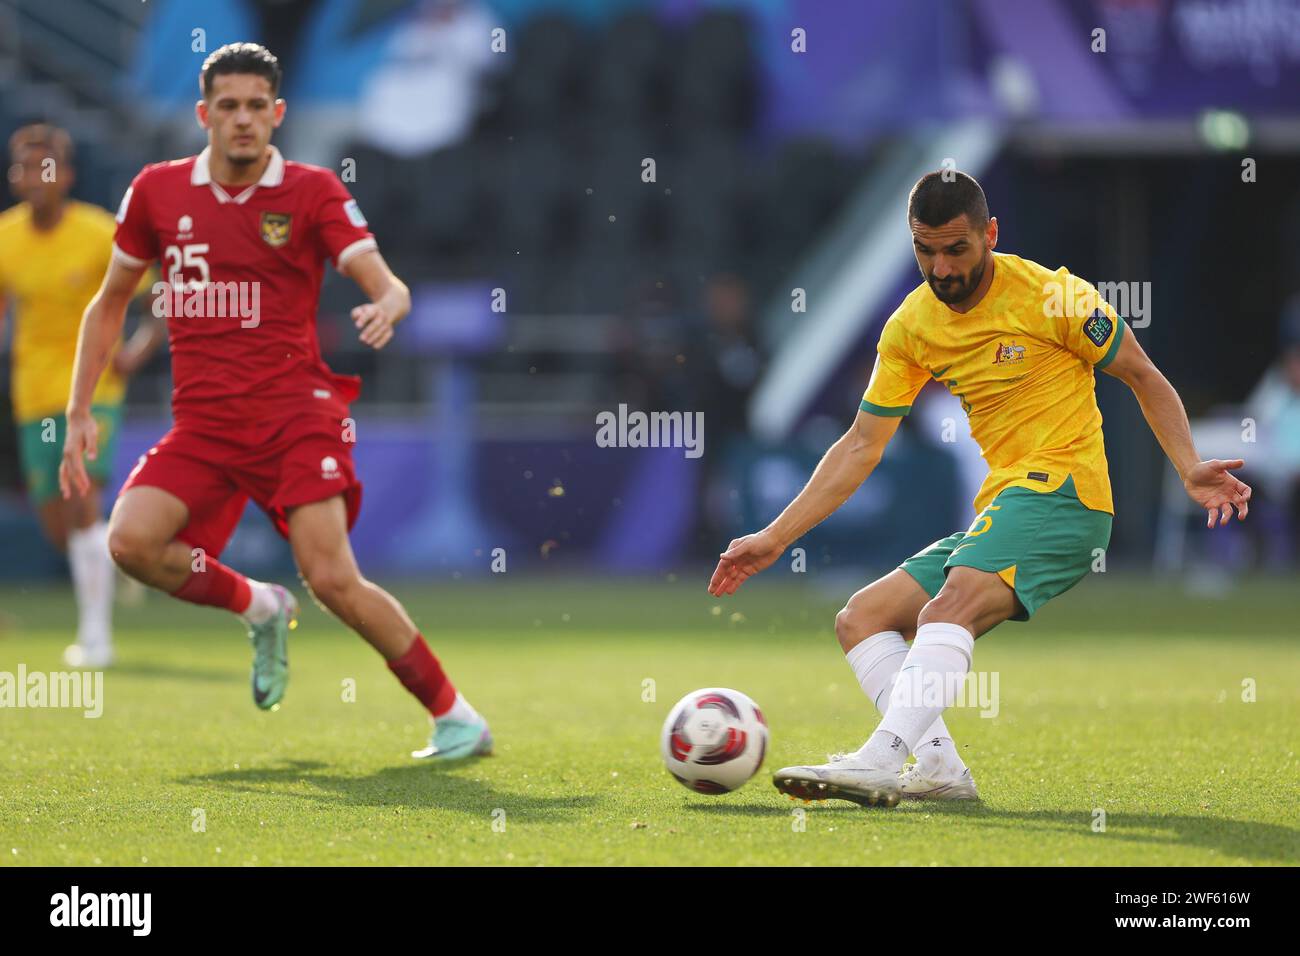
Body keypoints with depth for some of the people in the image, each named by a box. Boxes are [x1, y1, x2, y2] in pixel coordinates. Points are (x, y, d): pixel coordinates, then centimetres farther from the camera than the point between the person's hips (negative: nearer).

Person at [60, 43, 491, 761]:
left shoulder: (312, 191, -2)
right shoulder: (157, 191, 6)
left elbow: (387, 284, -9)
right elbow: (109, 303, 17)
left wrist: (385, 307, -35)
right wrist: (79, 412, 10)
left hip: (293, 412, -3)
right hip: (202, 424, 3)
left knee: (334, 579, -17)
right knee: (131, 541, -20)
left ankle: (454, 716, -2)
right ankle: (258, 608, 8)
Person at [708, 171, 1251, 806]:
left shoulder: (1050, 296, -7)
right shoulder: (911, 327, 10)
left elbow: (1144, 378, 3)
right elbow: (861, 446, 15)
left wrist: (1189, 469, -12)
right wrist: (775, 538, 11)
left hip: (1062, 491, -8)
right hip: (998, 512, 8)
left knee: (947, 608, -32)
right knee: (860, 620, 0)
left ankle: (880, 761, -47)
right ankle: (940, 768, -16)